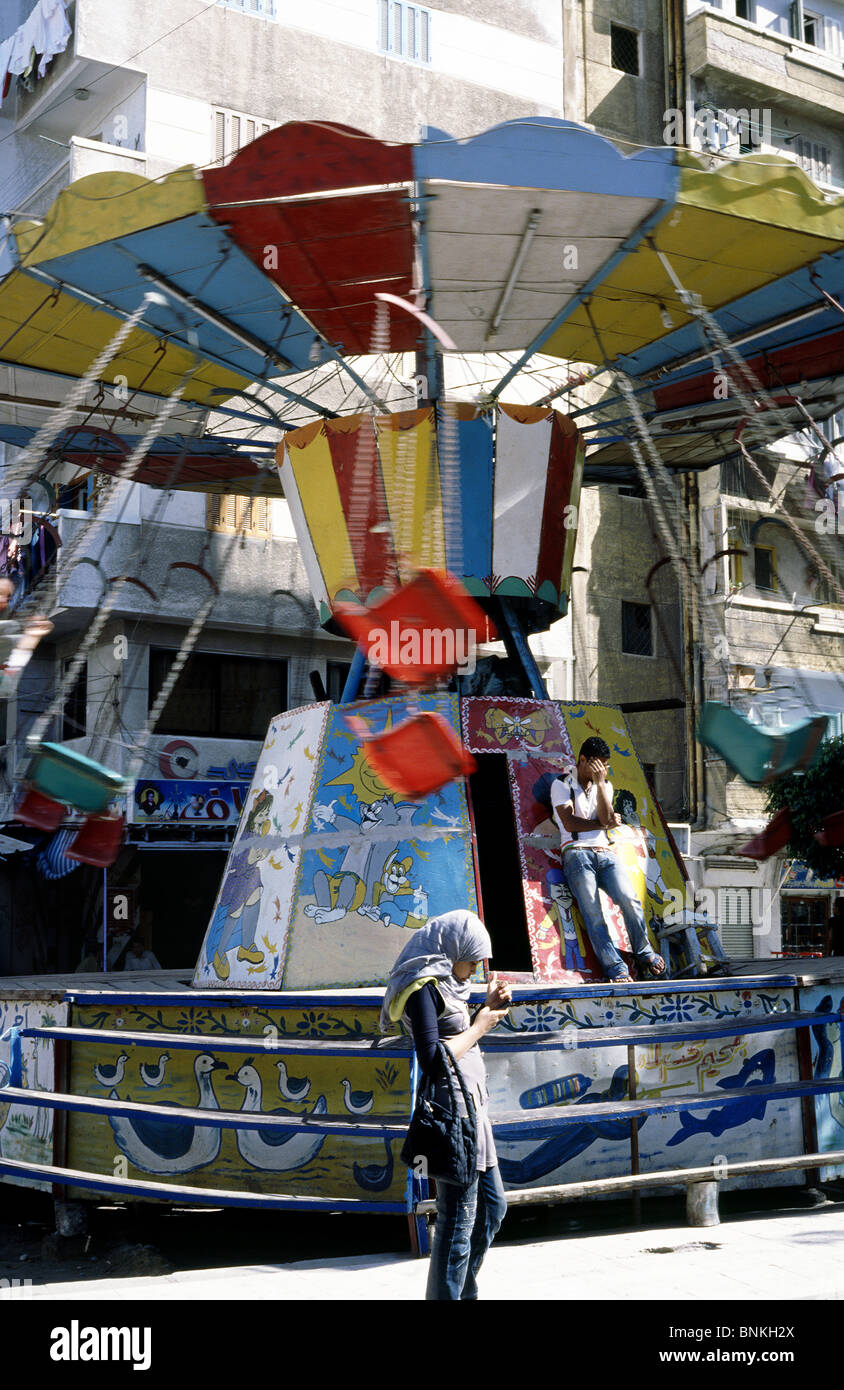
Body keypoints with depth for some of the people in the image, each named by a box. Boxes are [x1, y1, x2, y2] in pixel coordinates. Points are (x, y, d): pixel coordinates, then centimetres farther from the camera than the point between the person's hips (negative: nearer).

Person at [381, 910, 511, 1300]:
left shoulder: (443, 984, 15)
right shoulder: (423, 987, -15)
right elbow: (434, 1061, -24)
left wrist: (488, 1008, 8)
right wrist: (479, 1026, -12)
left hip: (470, 1107, 11)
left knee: (492, 1206, 19)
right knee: (458, 1219, -6)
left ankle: (464, 1292, 31)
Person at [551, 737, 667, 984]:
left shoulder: (605, 785, 21)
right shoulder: (562, 785, 9)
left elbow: (605, 818, 2)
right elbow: (569, 823, -3)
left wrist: (600, 783, -5)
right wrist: (605, 824, 6)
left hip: (605, 852, 3)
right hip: (577, 852, -3)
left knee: (629, 899, -20)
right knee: (592, 912, -18)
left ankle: (644, 952, -1)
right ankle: (615, 968, -21)